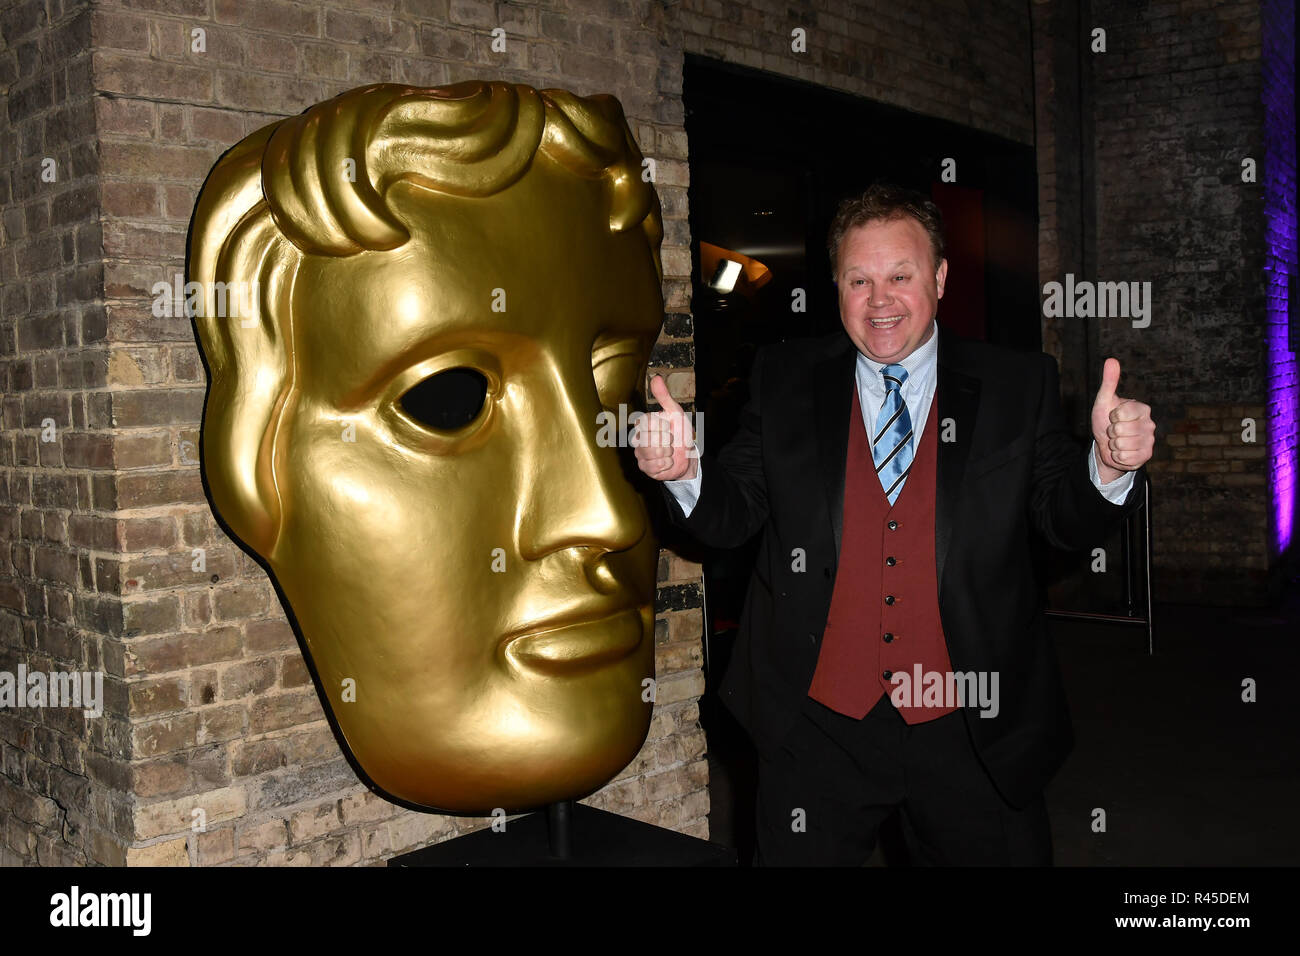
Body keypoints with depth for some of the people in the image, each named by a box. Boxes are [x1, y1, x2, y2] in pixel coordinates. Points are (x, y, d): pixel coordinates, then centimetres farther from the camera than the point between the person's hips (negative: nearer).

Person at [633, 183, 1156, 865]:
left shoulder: (1018, 387, 0)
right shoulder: (784, 381, 2)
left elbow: (1073, 524, 0)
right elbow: (731, 517, 1)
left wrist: (1108, 465, -21)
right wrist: (684, 470, -20)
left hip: (975, 738, 0)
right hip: (816, 733, 0)